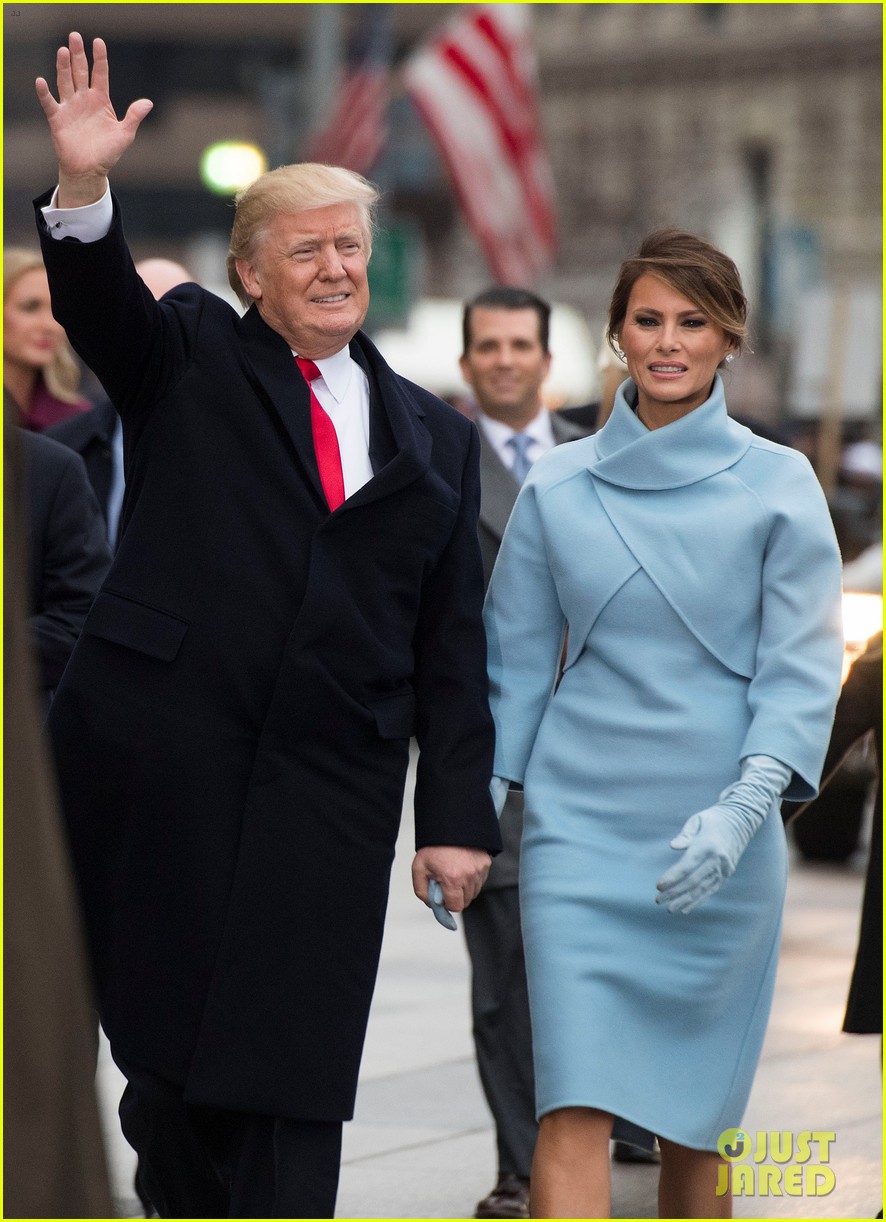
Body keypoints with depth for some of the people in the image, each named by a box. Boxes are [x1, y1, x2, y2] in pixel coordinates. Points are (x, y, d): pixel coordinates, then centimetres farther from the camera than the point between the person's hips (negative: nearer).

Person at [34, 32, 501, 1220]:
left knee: (290, 1075, -2)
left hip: (327, 790, 2)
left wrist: (459, 816, 4)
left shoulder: (434, 437, 16)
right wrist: (84, 192, -32)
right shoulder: (193, 356, 10)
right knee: (164, 1022, 2)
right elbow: (103, 308, -12)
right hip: (160, 752, -2)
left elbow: (452, 646, 12)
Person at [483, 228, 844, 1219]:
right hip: (579, 823, 0)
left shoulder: (778, 485, 0)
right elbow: (514, 662, 11)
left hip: (718, 842, 0)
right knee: (573, 1108, -11)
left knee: (692, 1116, 8)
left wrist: (742, 808, -17)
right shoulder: (556, 488, 5)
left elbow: (802, 667, -4)